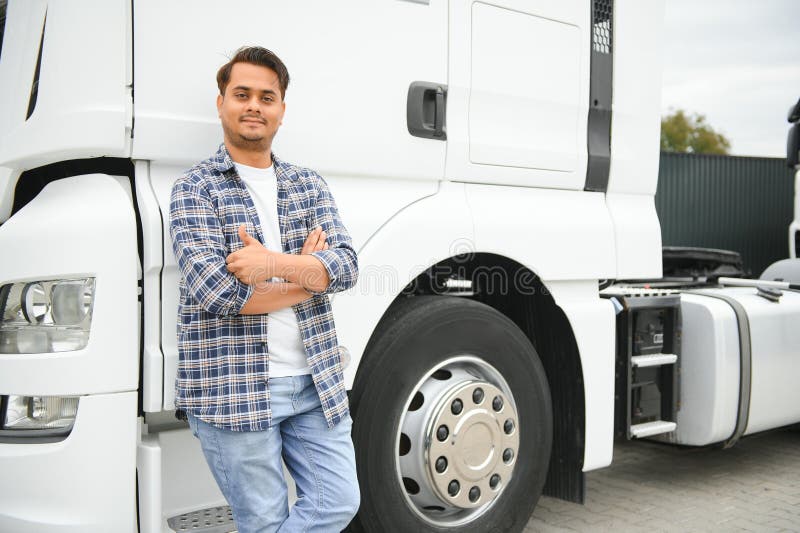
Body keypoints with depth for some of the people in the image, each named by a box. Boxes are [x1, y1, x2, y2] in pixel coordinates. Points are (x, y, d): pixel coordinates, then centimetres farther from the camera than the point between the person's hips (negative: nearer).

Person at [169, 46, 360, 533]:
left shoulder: (309, 184, 12)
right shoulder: (195, 188, -2)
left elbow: (347, 266, -2)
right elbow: (213, 290, -16)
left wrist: (274, 263, -20)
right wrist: (309, 274, -7)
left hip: (316, 382, 5)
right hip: (233, 390, -4)